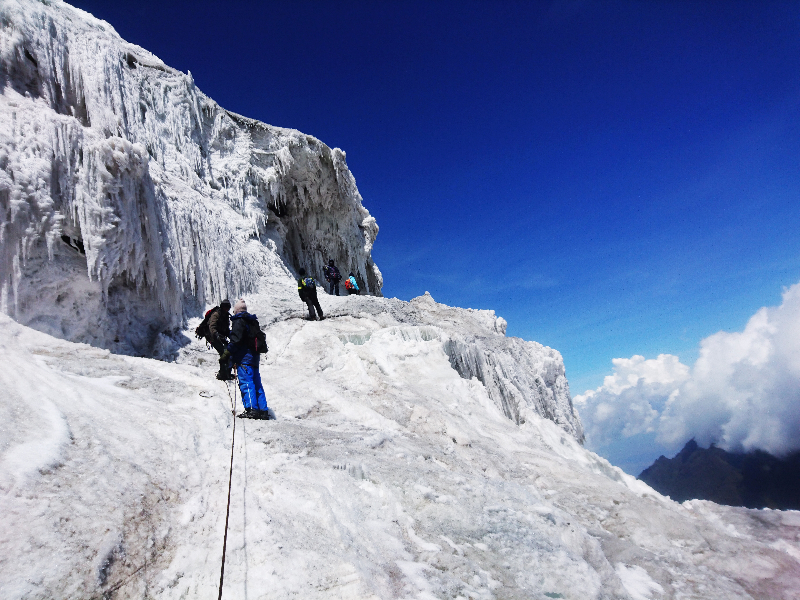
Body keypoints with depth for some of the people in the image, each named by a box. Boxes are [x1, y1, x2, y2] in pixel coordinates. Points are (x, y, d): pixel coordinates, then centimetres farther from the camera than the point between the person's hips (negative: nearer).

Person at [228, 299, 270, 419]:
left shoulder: (238, 321, -5)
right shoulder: (253, 321, 20)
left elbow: (236, 339, -16)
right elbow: (260, 338, 22)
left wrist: (227, 352, -13)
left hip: (244, 357, -8)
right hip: (254, 356, 8)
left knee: (246, 383, -11)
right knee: (257, 384, 8)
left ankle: (251, 408, -18)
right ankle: (263, 410, 8)